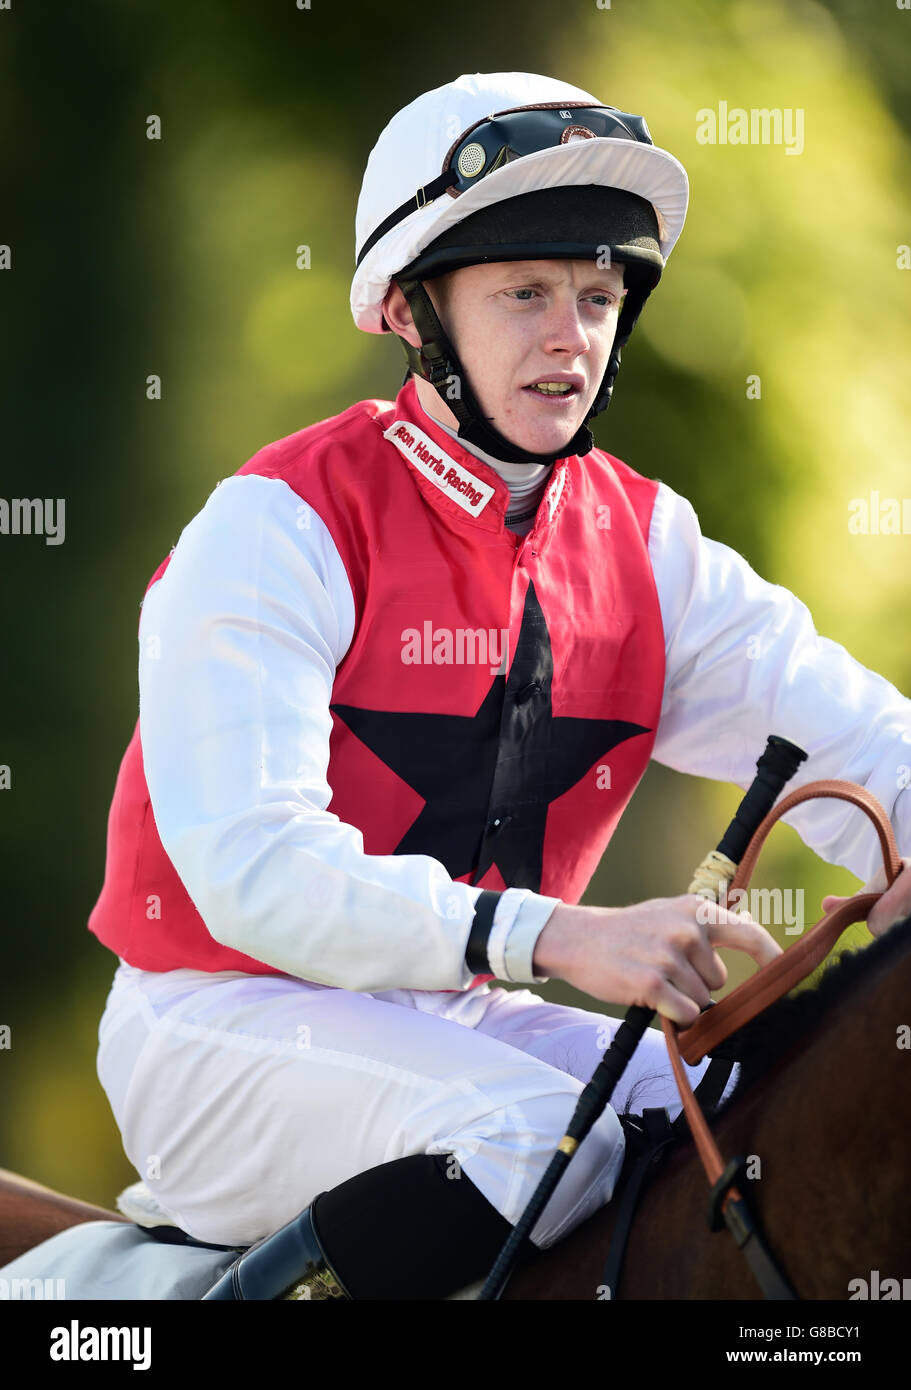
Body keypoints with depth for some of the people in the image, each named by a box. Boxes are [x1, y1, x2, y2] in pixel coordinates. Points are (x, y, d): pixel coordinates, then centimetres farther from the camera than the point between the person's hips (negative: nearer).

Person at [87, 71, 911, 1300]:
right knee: (539, 1137, -32)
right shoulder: (281, 527, -15)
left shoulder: (644, 542, 5)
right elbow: (253, 865, -26)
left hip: (467, 1017, 7)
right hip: (226, 1024, -6)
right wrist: (557, 937, -38)